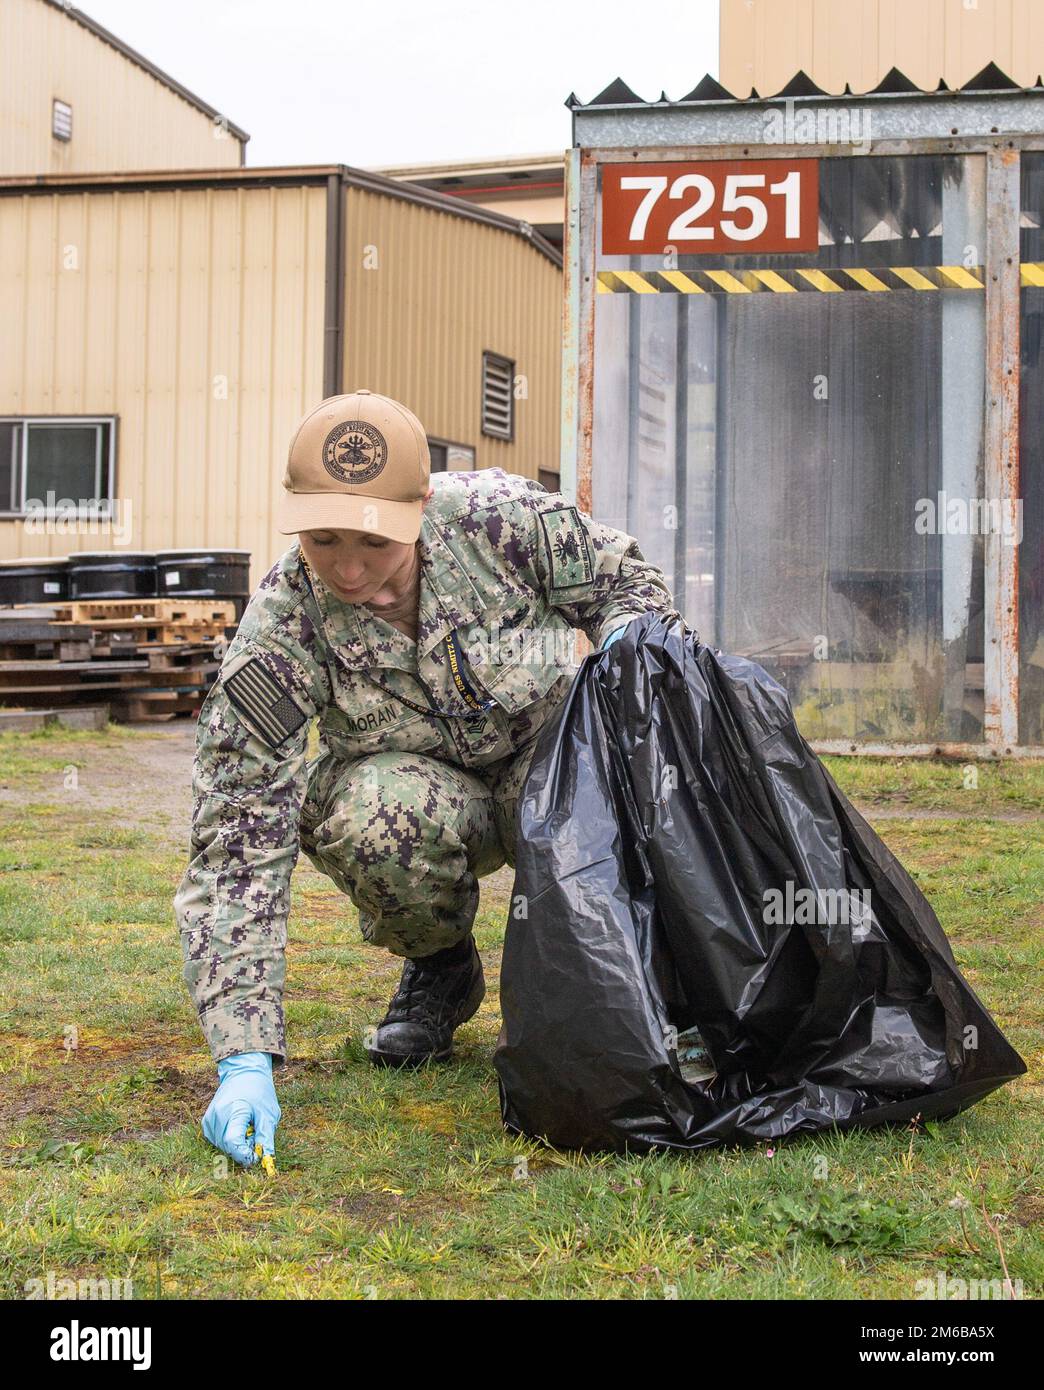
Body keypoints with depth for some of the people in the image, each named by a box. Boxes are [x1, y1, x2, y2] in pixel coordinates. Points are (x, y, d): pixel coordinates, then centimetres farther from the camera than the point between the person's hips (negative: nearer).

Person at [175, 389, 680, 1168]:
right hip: (429, 788, 0)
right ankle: (439, 970, -1)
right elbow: (238, 846, -28)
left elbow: (627, 581, -1)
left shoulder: (503, 518, -23)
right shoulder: (282, 637, -26)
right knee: (375, 812, -37)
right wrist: (246, 1059, -36)